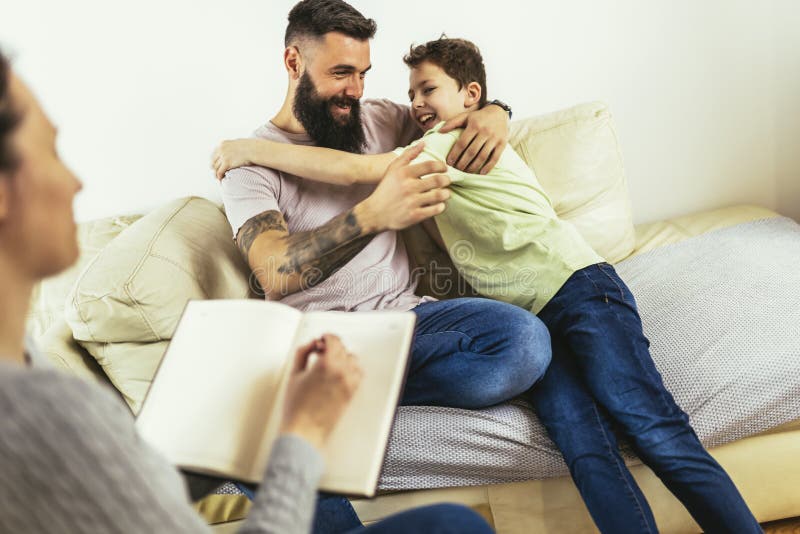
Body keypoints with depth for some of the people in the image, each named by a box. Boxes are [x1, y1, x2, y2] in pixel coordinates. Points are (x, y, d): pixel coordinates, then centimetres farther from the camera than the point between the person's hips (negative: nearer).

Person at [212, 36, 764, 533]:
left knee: (654, 430, -21)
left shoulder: (462, 140, 2)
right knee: (582, 442, -20)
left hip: (576, 284, -6)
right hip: (527, 322, 7)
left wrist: (252, 148, 0)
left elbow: (359, 169, -8)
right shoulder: (436, 170, 29)